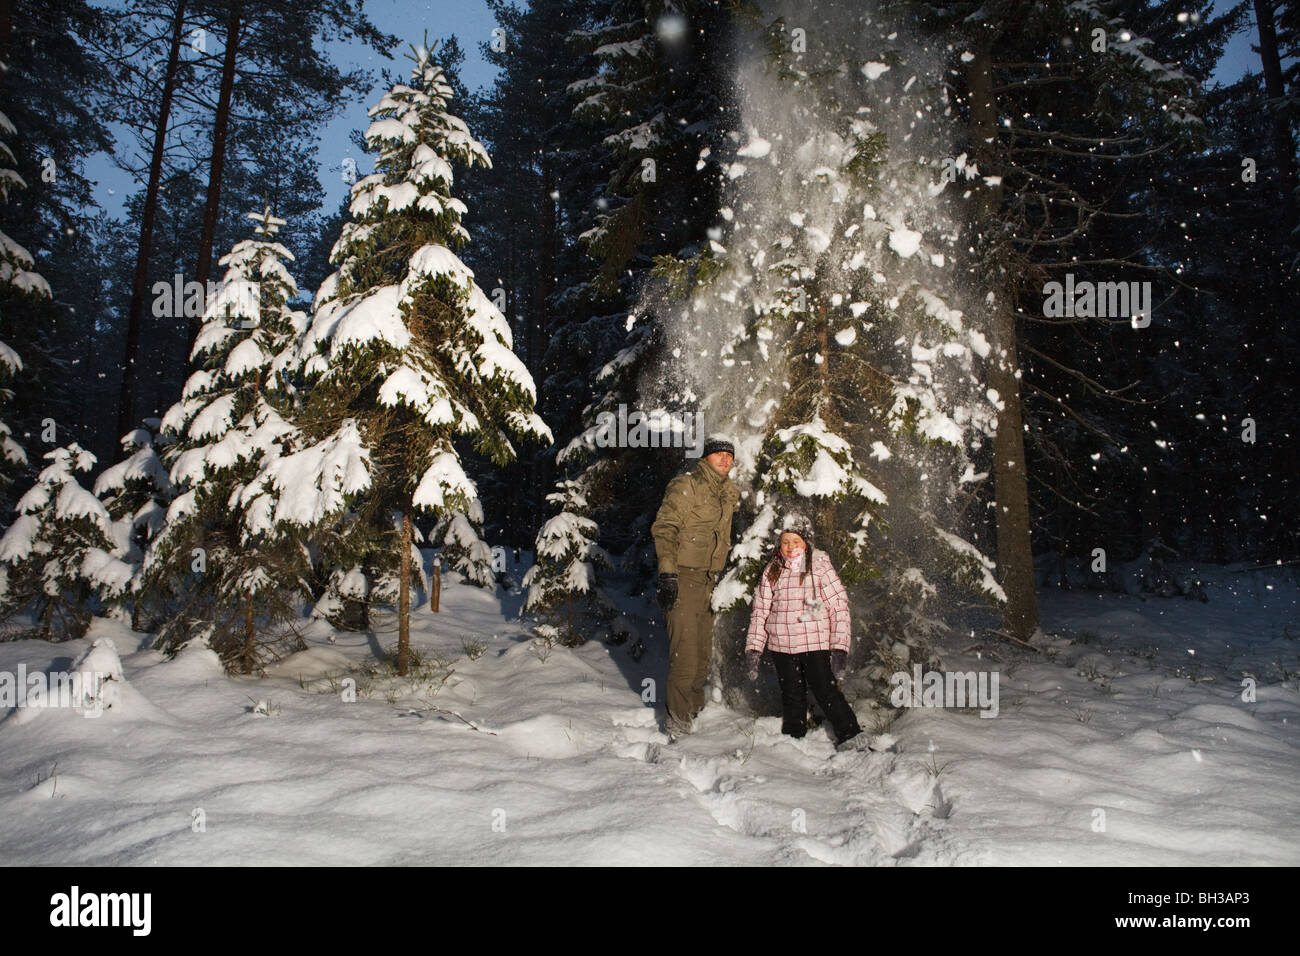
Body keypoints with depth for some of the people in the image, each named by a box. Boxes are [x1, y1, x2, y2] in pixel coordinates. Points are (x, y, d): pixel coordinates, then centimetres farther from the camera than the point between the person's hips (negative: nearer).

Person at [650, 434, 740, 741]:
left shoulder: (728, 495, 16)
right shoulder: (685, 486, -8)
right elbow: (664, 528, -14)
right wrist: (667, 574, -21)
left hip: (708, 579, 8)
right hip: (683, 577, -8)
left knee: (703, 649, 12)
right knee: (685, 647, -11)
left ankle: (694, 707, 26)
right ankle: (677, 718, -4)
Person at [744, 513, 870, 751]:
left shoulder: (821, 567, -3)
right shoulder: (772, 571, 7)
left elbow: (839, 606, -4)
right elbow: (760, 611, 8)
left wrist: (840, 646, -11)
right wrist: (753, 648, 2)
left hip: (816, 644, -3)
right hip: (782, 646, 3)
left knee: (826, 690, -5)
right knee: (792, 696, 13)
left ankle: (851, 735, 8)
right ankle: (793, 738, 27)